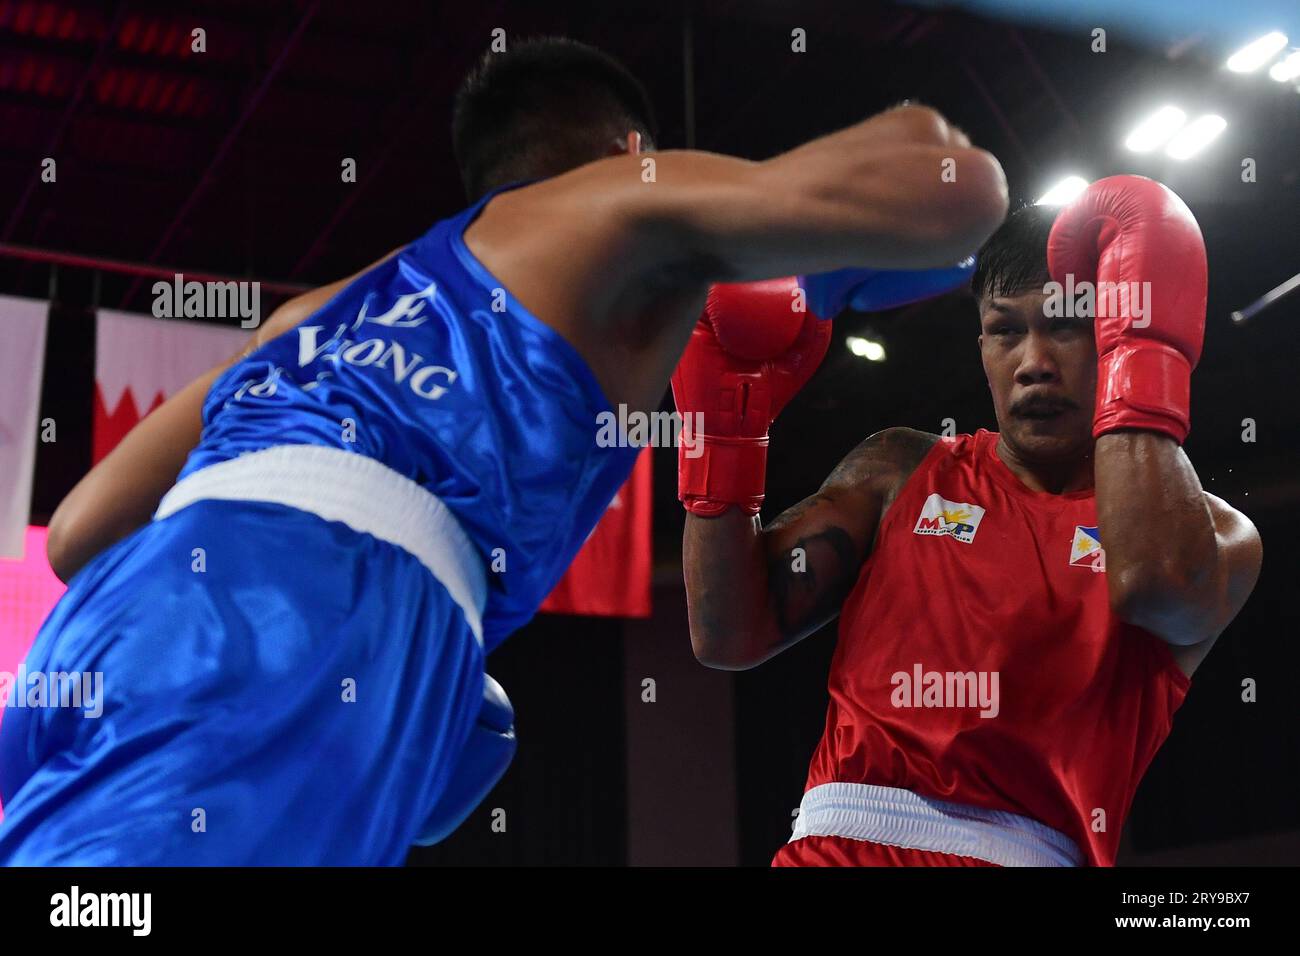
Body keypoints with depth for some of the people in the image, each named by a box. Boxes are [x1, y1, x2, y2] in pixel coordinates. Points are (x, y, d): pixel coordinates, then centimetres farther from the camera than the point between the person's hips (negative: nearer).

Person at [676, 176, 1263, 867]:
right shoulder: (900, 473, 17)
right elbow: (730, 636, 8)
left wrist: (1144, 340, -7)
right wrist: (721, 417, 0)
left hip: (1031, 848, -2)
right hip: (840, 840, 2)